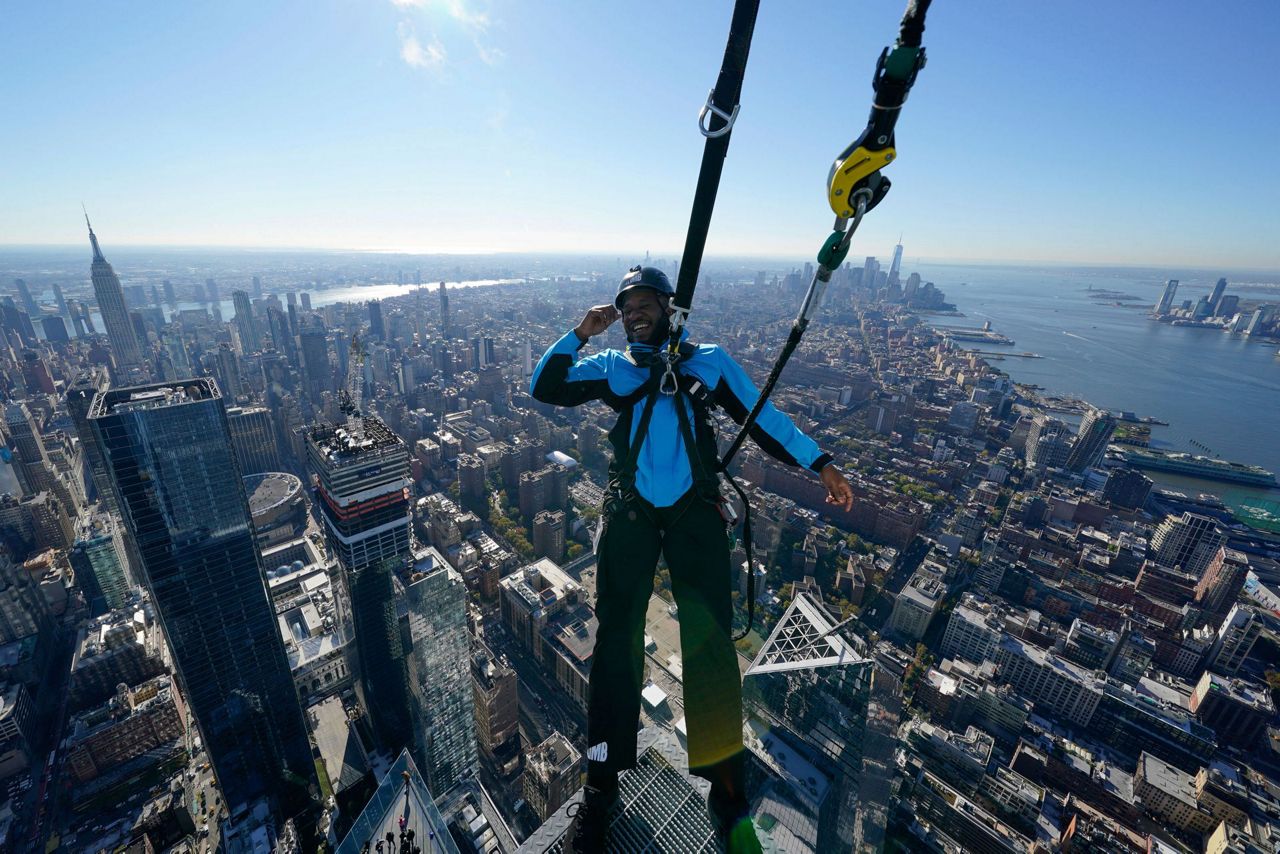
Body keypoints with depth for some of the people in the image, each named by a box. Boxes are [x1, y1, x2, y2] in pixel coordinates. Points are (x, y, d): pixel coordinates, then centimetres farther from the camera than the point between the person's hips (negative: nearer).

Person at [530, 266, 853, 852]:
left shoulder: (709, 361, 13)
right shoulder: (610, 367, 15)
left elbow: (762, 417, 11)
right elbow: (544, 387, 9)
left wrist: (819, 463, 7)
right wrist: (580, 334, 0)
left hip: (695, 511, -1)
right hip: (629, 512, 1)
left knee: (710, 643, -2)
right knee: (616, 639, 5)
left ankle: (727, 794, 19)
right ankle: (601, 785, 24)